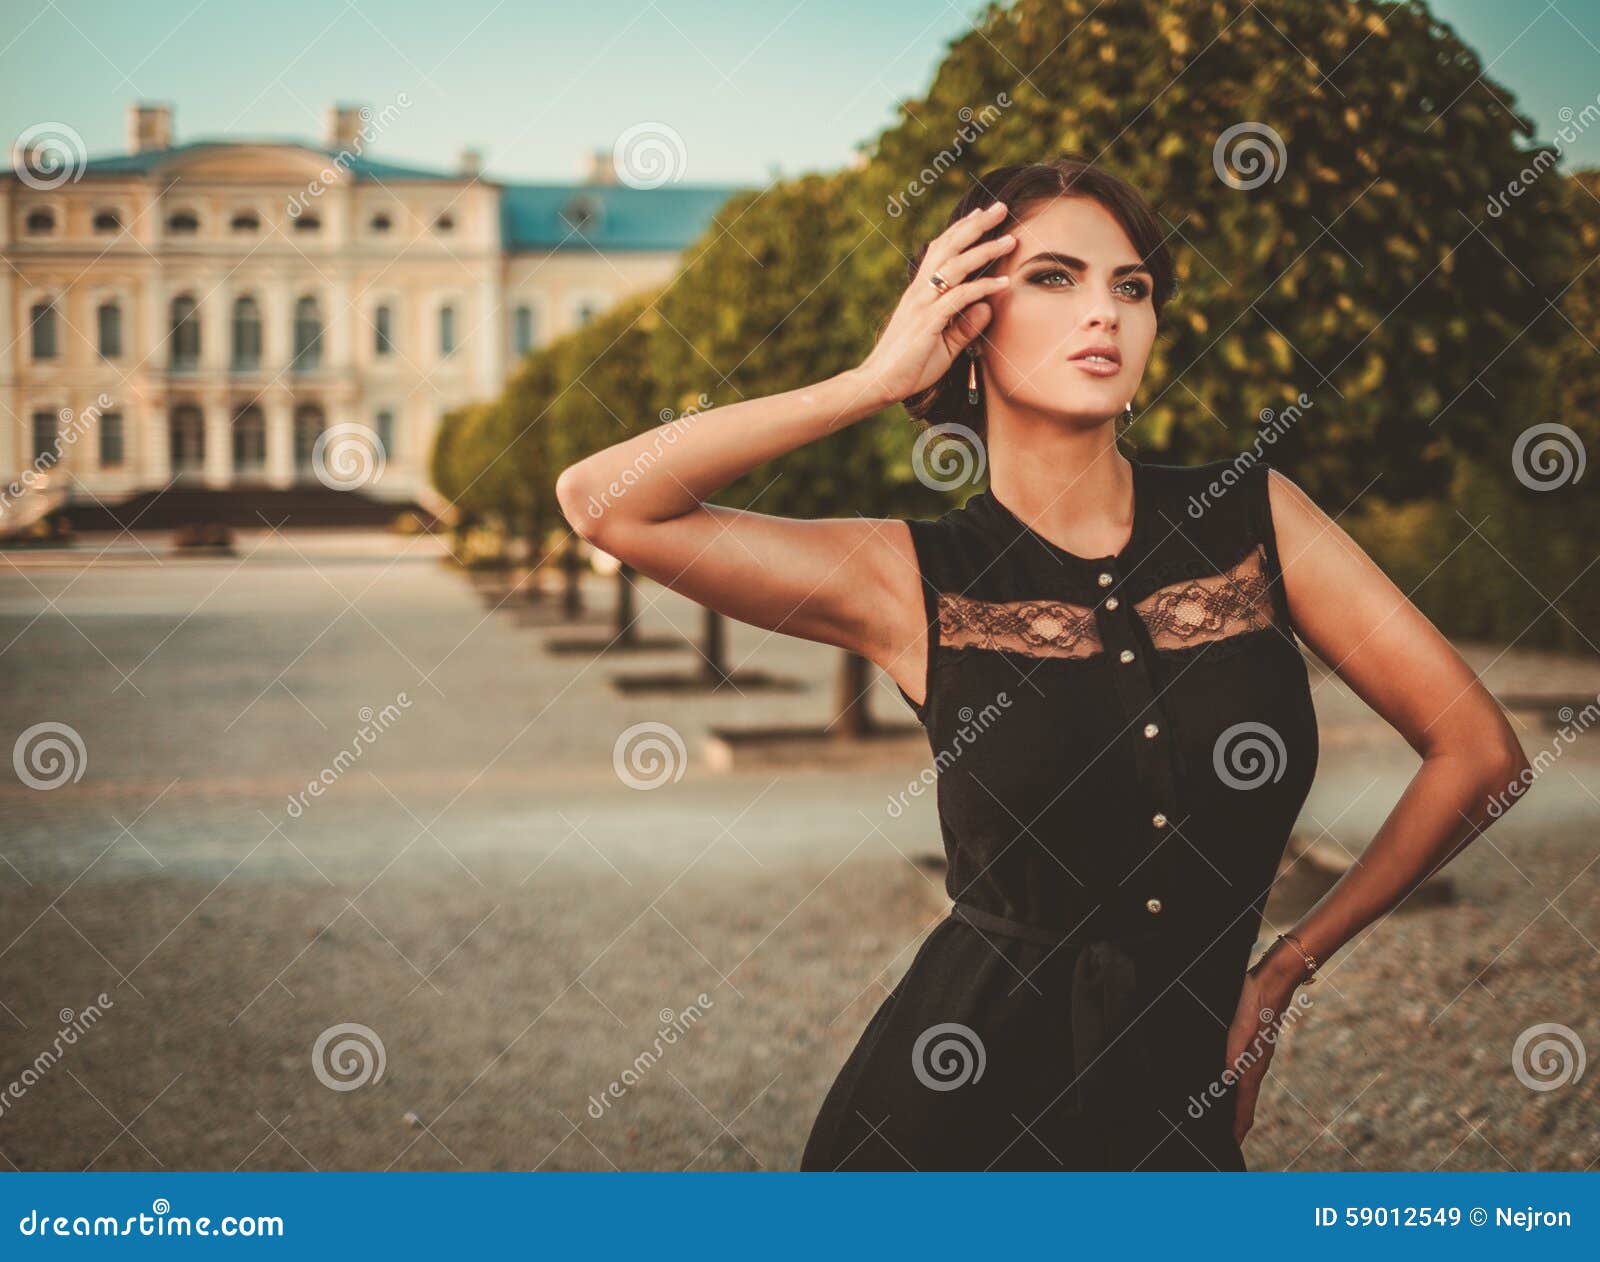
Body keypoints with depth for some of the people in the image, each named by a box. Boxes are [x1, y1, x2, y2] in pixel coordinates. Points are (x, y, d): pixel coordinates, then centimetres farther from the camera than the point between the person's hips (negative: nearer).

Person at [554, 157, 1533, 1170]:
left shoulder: (1254, 519, -4)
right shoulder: (916, 579, -7)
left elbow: (1479, 753, 1)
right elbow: (604, 502, -14)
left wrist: (1287, 967, 4)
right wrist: (875, 380, -15)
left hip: (1172, 1115, 2)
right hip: (947, 1118, -1)